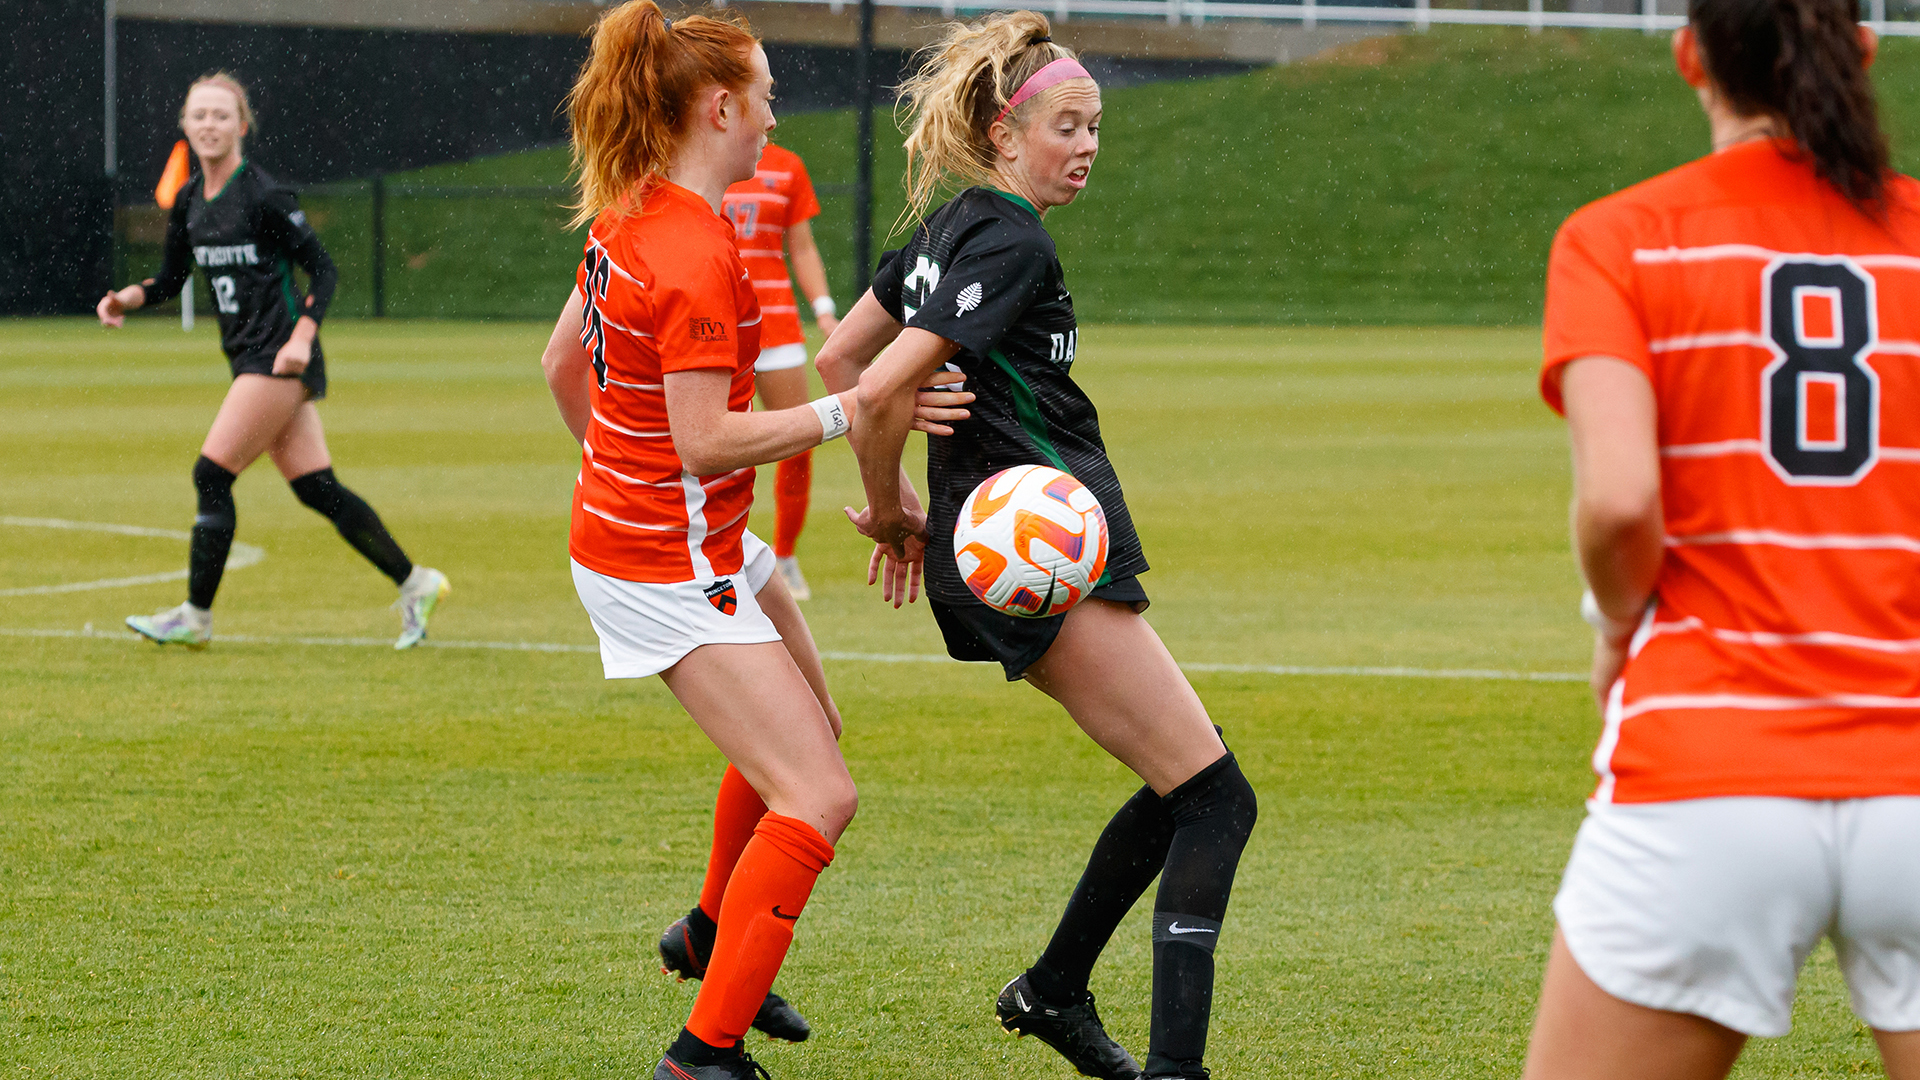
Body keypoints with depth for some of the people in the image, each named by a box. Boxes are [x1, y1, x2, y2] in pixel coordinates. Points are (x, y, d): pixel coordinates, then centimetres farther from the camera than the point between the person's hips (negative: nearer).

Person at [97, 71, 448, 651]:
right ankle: (415, 584, 14)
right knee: (317, 489, 7)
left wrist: (302, 335, -21)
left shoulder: (264, 196, -13)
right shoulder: (188, 201, 10)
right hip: (248, 358, 8)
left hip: (279, 359, -8)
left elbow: (323, 269, -10)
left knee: (212, 474, -9)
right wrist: (129, 298, -2)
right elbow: (171, 280, 18)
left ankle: (196, 615, -1)